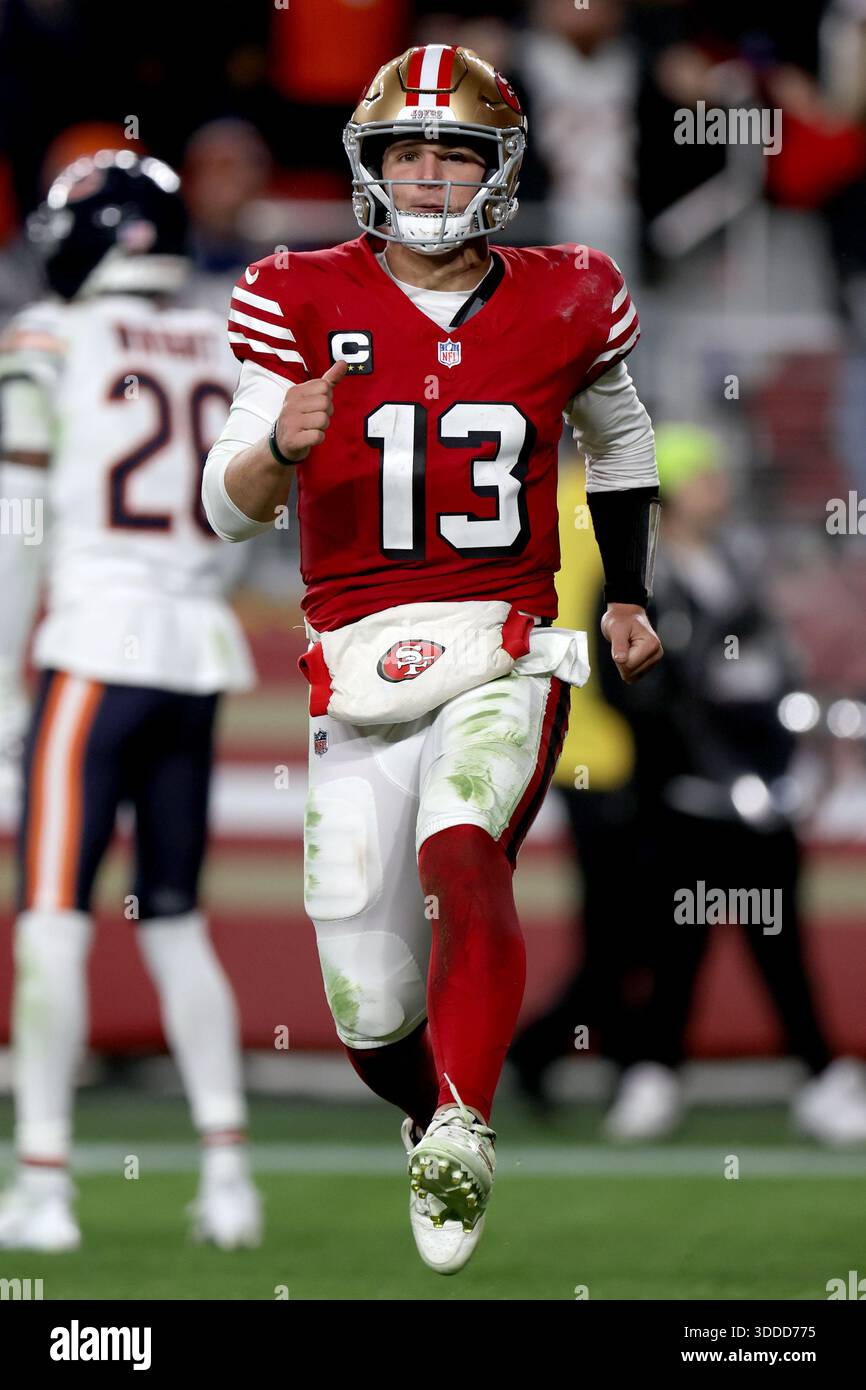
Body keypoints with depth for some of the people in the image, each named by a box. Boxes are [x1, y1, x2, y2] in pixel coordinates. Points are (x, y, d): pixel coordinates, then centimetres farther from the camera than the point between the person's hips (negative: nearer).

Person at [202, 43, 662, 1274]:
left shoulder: (559, 307, 5)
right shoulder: (308, 303, 0)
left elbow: (622, 439, 27)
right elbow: (229, 514, -4)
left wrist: (628, 596, 20)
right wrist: (278, 446, -25)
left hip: (504, 658, 0)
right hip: (359, 668, 1)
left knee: (460, 853, -34)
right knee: (374, 1022, 1)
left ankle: (463, 1133, -40)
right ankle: (432, 1108, 35)